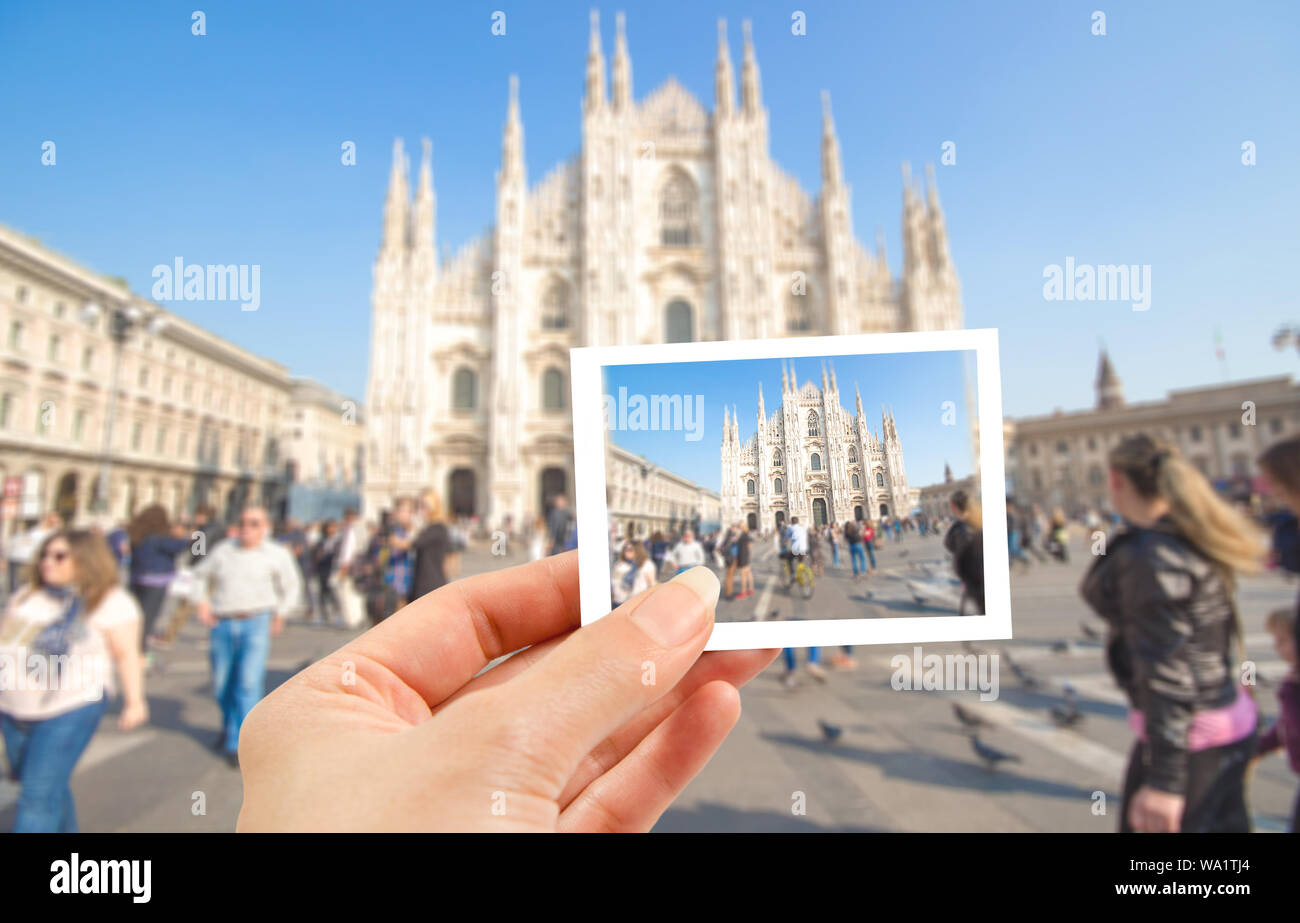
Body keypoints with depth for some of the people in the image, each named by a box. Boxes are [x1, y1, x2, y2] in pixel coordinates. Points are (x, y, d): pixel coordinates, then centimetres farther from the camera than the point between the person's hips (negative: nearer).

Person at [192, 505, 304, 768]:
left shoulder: (277, 555, 3)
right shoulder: (222, 551, 8)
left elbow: (292, 586, 12)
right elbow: (201, 575, 22)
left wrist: (280, 614, 2)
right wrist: (203, 602, 7)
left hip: (256, 623, -3)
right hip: (222, 624, 3)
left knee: (249, 683, -10)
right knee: (222, 685, 11)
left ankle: (238, 744, -1)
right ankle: (229, 725, 39)